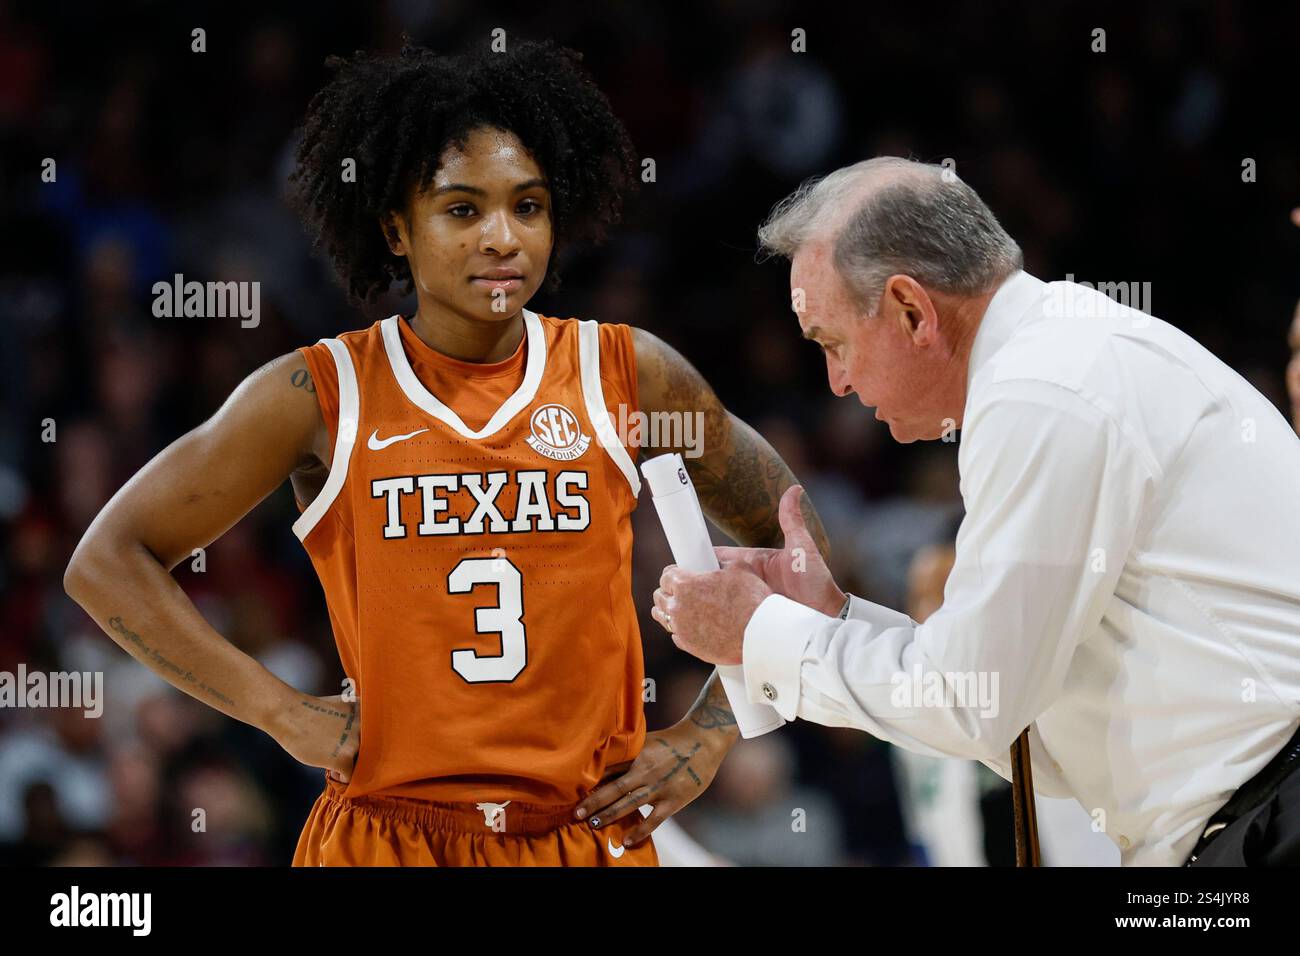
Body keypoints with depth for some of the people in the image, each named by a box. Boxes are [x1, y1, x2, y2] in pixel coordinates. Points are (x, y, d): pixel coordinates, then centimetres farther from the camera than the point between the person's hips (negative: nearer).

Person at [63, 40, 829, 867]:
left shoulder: (626, 376, 0)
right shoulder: (324, 395, -5)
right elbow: (107, 562, -1)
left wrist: (711, 734, 1)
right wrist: (285, 713, -8)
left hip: (589, 838, 1)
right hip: (386, 839, -1)